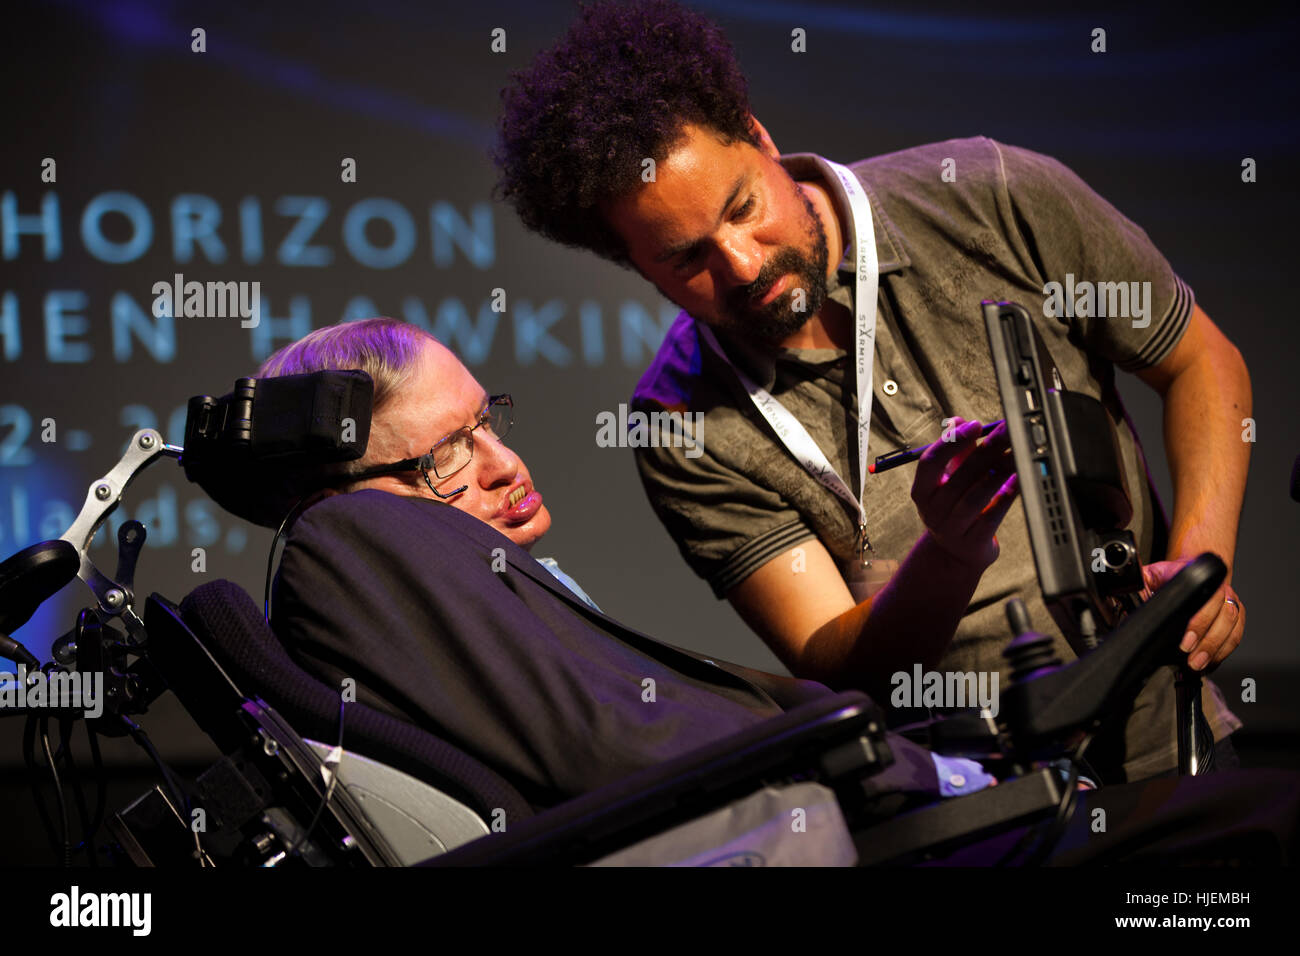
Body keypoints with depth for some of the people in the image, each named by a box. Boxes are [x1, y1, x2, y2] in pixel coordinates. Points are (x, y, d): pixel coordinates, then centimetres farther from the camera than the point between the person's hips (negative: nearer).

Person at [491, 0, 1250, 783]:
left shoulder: (1000, 201, -3)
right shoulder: (684, 431, -4)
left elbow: (1204, 363, 9)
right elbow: (829, 660, -8)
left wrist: (1199, 563, -8)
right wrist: (951, 557, -29)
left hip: (1166, 744, 0)